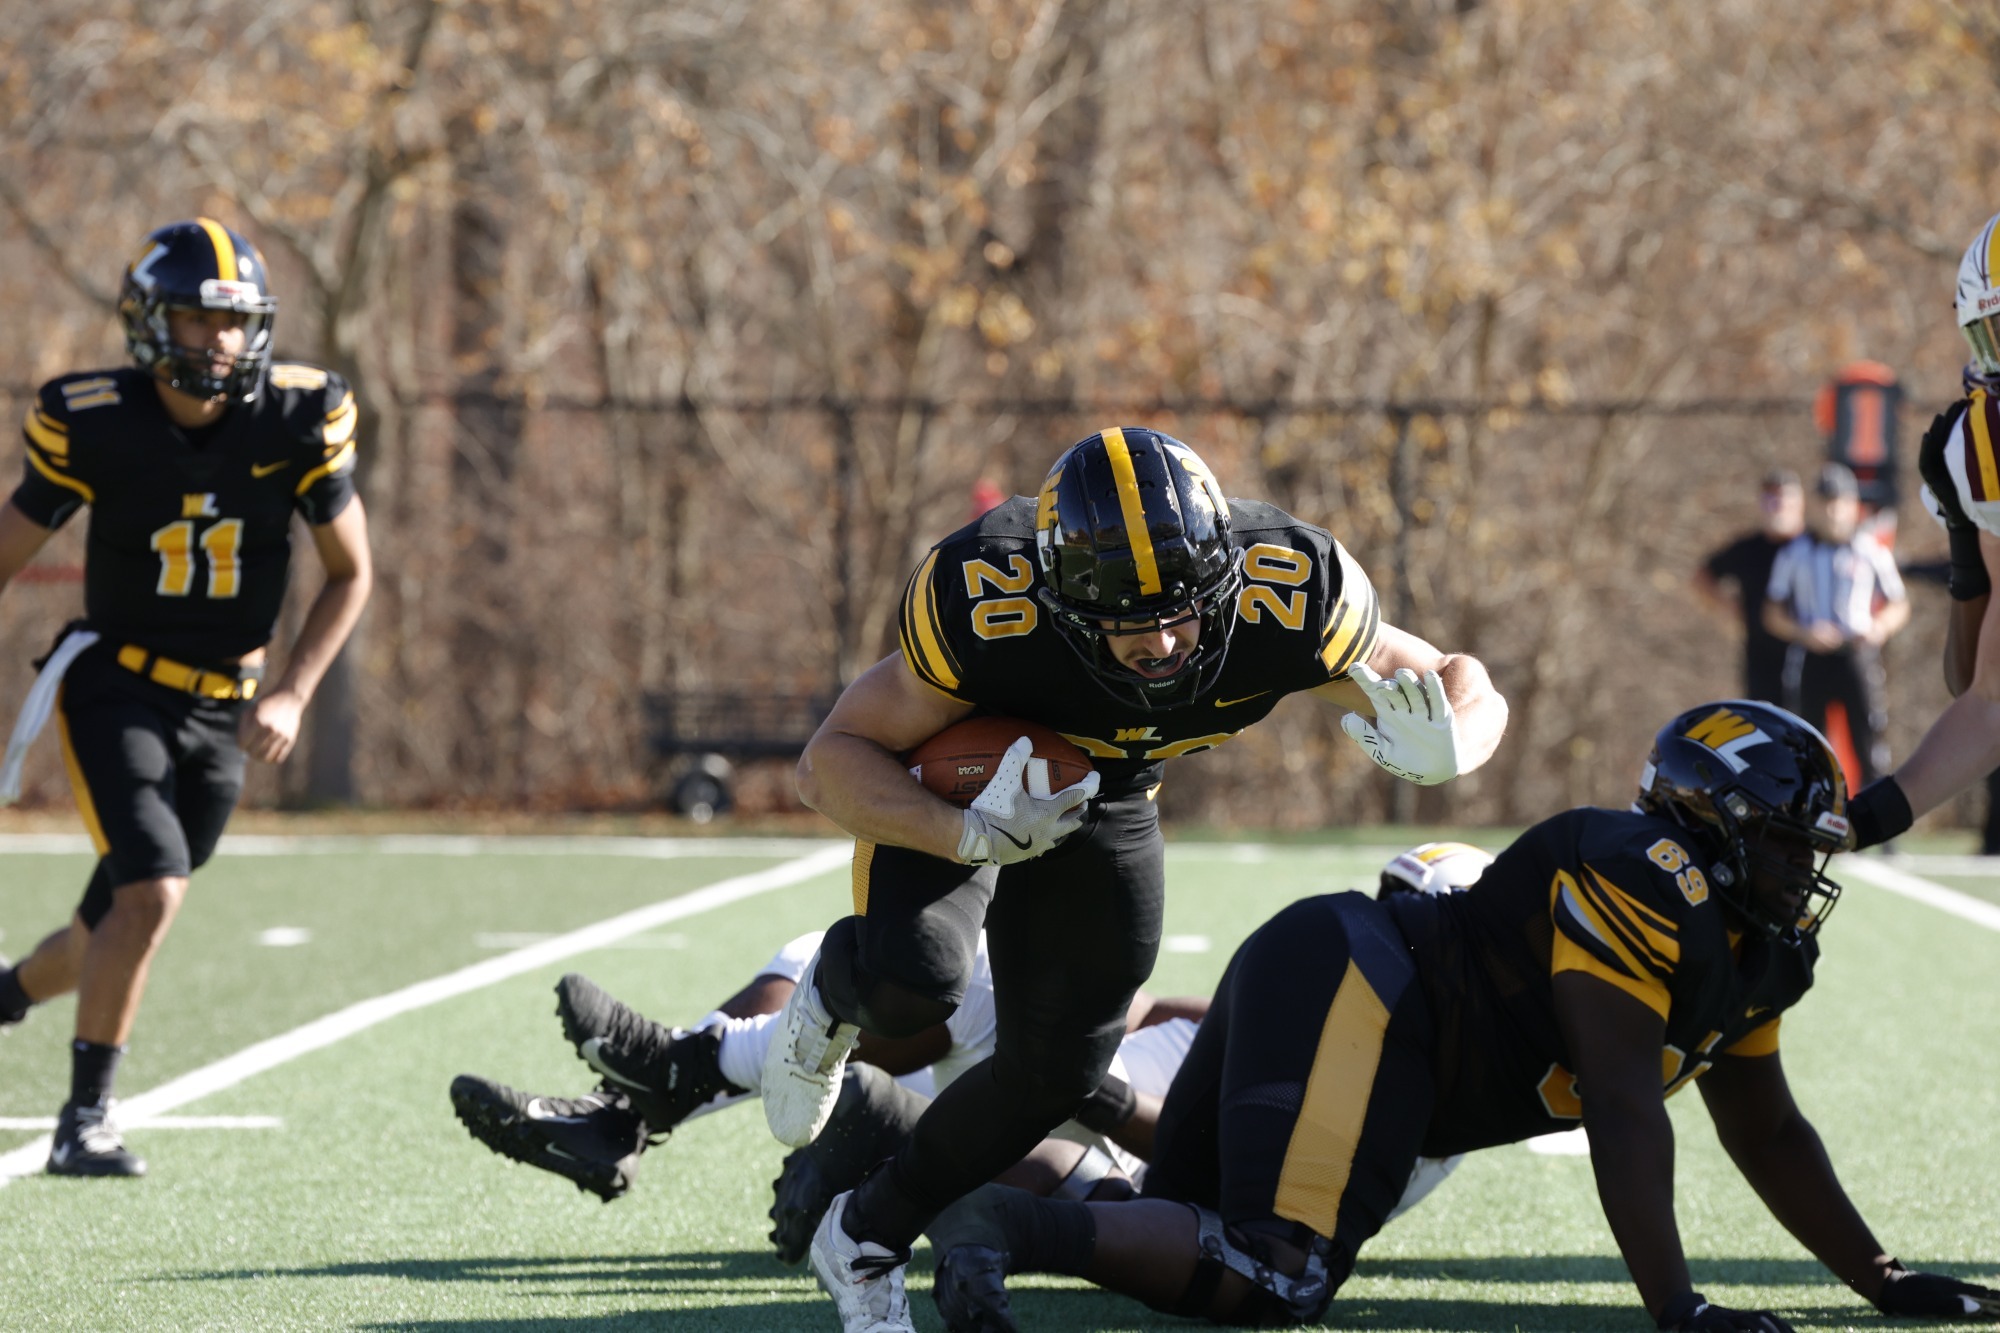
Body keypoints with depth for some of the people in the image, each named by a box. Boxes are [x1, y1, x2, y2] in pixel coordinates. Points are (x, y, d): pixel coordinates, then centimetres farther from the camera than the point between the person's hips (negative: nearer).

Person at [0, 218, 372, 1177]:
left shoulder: (300, 422, -9)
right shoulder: (93, 426, -14)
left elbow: (350, 573, 2)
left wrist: (291, 694, -8)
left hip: (221, 711, 3)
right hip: (115, 690, -3)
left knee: (117, 930, 9)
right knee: (153, 892, -22)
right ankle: (84, 1123, -10)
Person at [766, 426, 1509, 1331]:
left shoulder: (1292, 599, -34)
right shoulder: (982, 608, -41)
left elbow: (1468, 690, -19)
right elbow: (830, 762, -30)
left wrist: (1444, 748, -45)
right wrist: (970, 836, -48)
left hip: (1104, 805, 4)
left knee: (1055, 1069, 3)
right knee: (913, 983, -29)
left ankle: (866, 1240, 28)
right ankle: (839, 994, 10)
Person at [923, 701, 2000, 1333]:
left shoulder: (1747, 953, 17)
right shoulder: (1645, 883, -14)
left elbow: (1768, 1136, 26)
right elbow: (1623, 1112, -19)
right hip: (1349, 990, -11)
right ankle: (1012, 1226, -25)